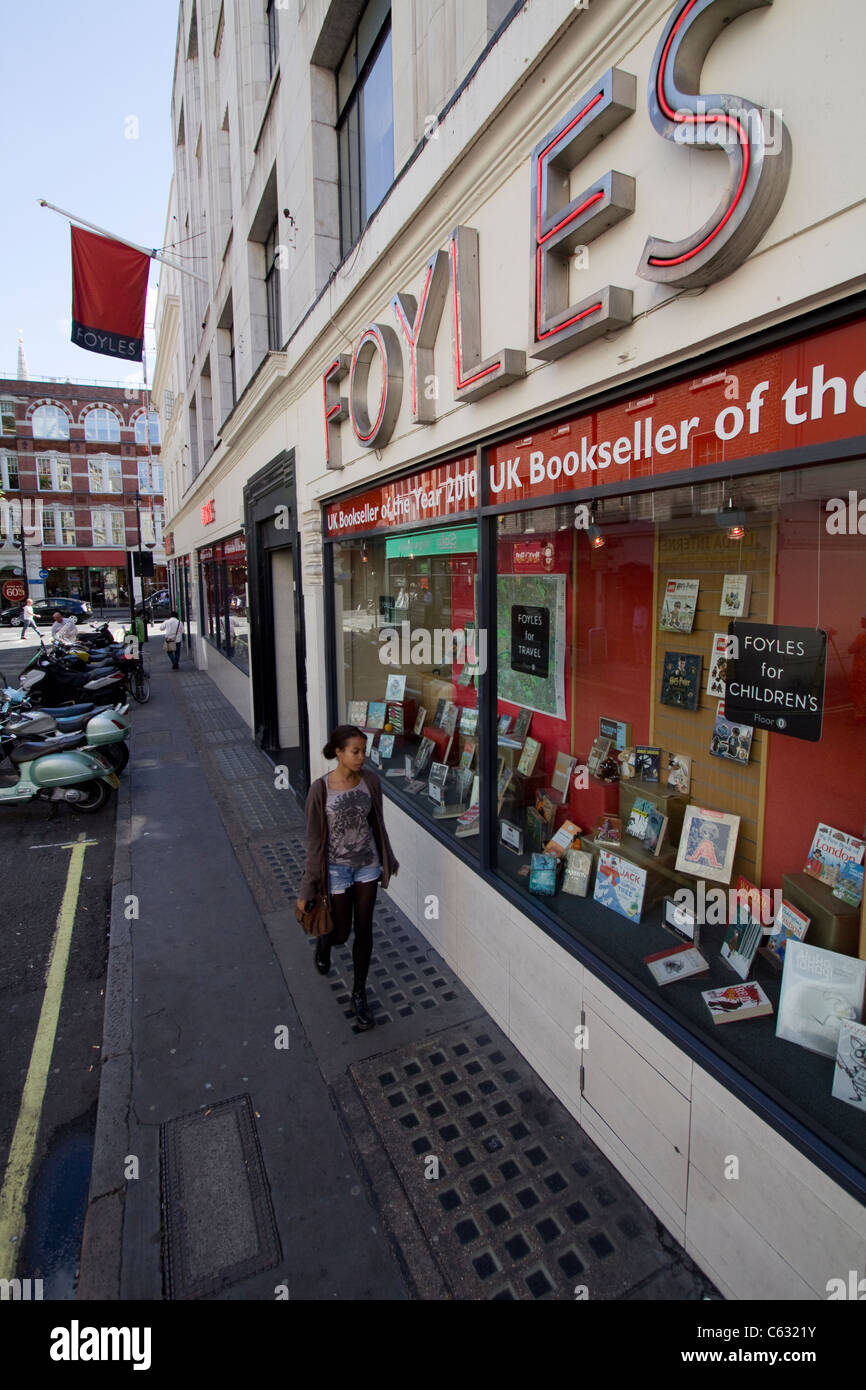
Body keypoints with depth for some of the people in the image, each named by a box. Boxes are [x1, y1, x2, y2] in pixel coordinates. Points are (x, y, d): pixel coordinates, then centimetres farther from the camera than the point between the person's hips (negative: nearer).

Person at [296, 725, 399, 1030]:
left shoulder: (370, 781, -9)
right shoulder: (321, 788, -19)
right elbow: (315, 840, -13)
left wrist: (388, 859, 17)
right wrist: (307, 888, -9)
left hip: (367, 865, 3)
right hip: (337, 869, -3)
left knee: (364, 930, 10)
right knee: (341, 932, 11)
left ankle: (359, 994, 30)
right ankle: (323, 942, 50)